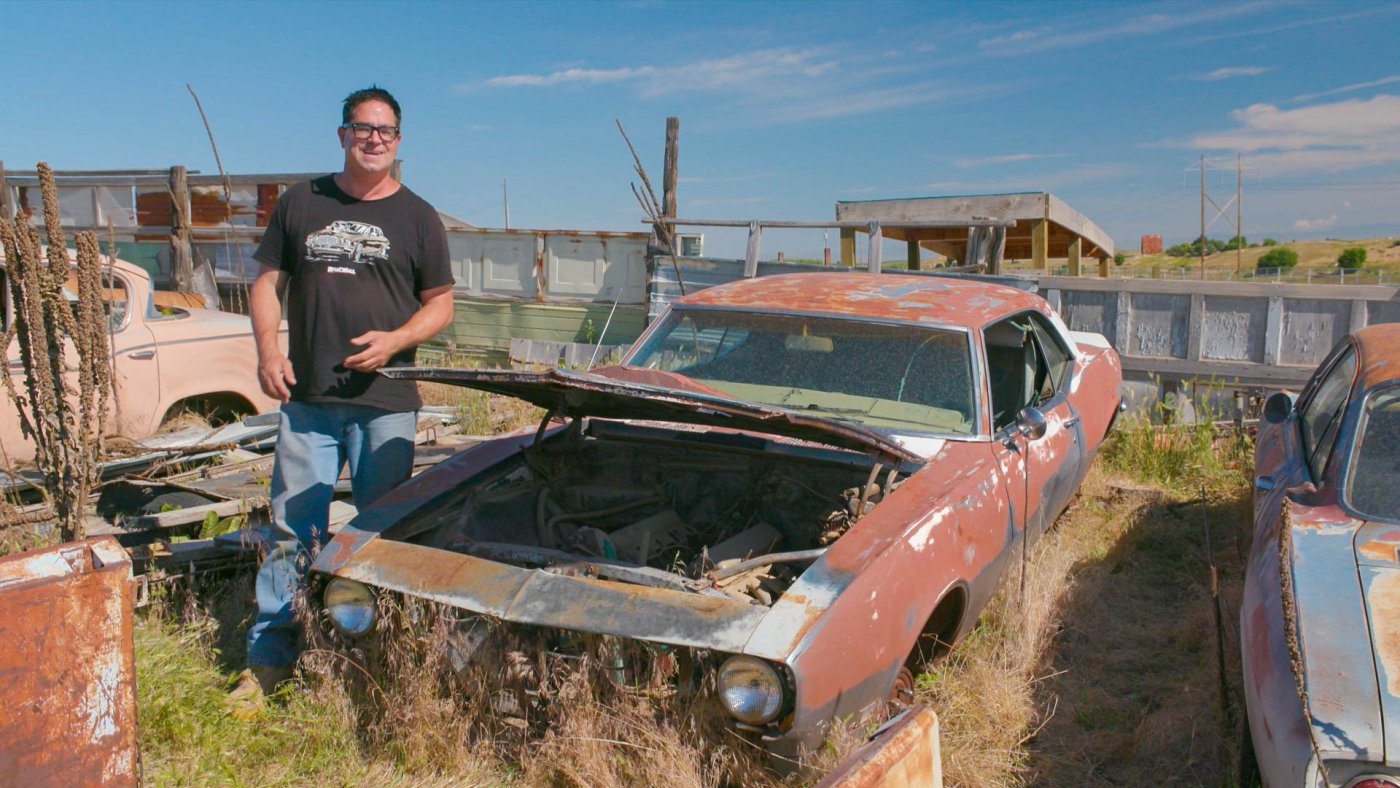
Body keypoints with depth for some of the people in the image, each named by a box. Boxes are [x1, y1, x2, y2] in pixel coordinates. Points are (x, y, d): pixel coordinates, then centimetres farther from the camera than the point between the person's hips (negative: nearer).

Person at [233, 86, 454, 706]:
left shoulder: (417, 218, 6)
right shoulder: (301, 204, 11)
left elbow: (440, 303, 5)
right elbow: (267, 279, 13)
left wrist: (396, 340, -13)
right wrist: (267, 349, -3)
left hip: (387, 403, -1)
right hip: (306, 399, 2)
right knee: (292, 529, 5)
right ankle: (269, 655, 17)